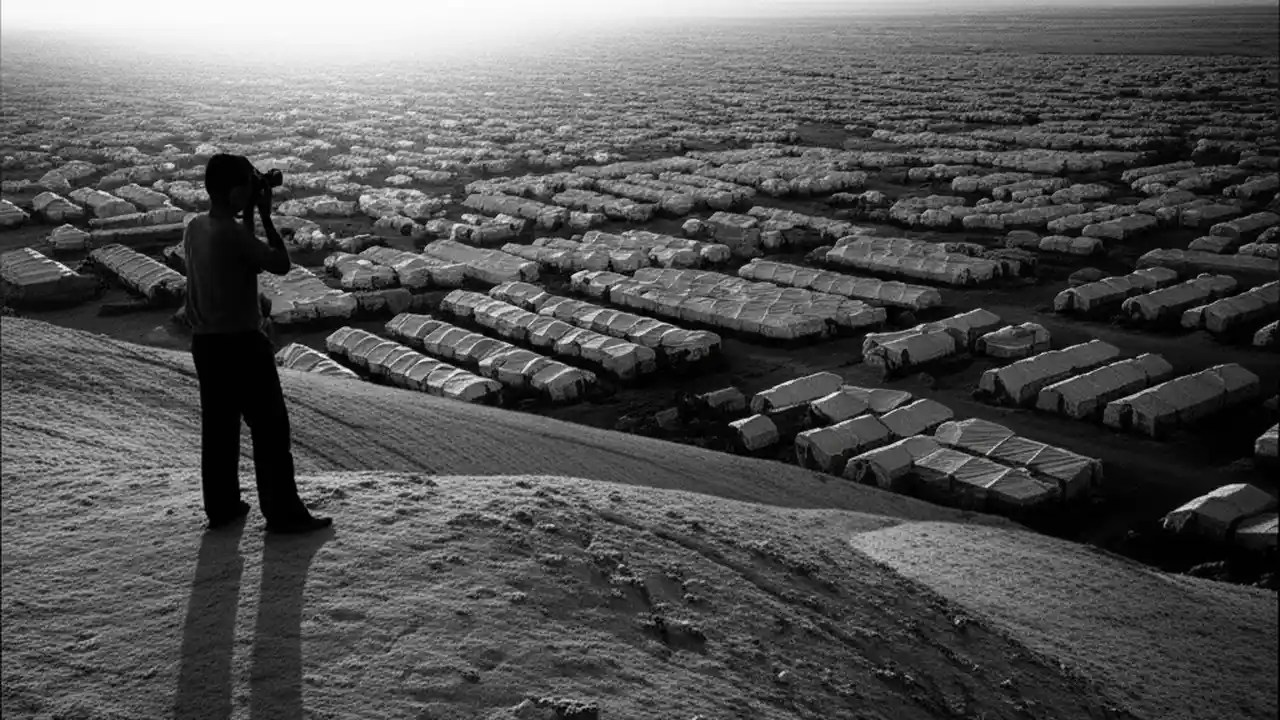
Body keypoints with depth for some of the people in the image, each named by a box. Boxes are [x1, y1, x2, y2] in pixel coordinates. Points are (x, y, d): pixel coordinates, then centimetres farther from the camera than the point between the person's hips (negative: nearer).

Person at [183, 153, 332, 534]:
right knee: (270, 428, 0)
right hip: (241, 343, -8)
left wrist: (248, 215, 11)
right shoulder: (233, 233, -20)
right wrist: (265, 215, -6)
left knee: (218, 426, 14)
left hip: (205, 342, 8)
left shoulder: (194, 228, 5)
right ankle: (283, 513, 5)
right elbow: (281, 264, -12)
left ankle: (222, 507, 22)